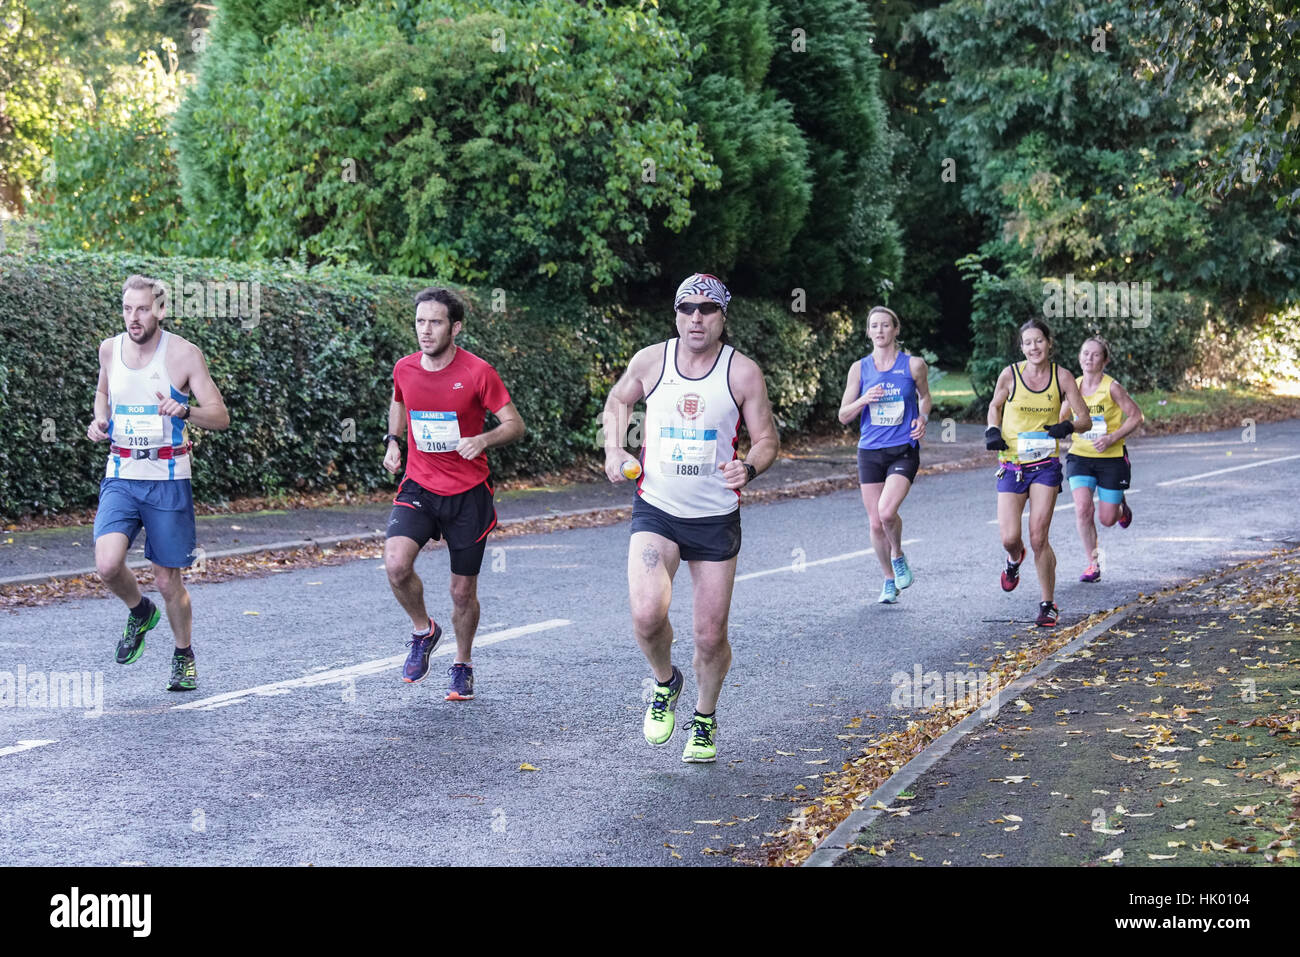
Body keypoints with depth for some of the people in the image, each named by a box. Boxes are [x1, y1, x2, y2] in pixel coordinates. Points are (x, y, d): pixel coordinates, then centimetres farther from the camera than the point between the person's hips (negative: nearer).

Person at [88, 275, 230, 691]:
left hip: (168, 478, -3)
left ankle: (184, 656, 28)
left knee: (168, 580, 3)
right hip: (121, 476, 3)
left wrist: (184, 410, -28)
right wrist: (99, 420, 5)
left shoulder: (183, 354, -8)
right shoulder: (110, 348, 4)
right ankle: (140, 612, 15)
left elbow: (221, 417, -8)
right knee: (107, 565, -18)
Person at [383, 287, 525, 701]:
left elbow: (514, 424, -8)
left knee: (463, 591, 6)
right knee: (395, 564, -23)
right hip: (418, 486, 2)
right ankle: (423, 630, 6)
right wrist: (393, 440, 6)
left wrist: (483, 439, -27)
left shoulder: (478, 372, -12)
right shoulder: (405, 369, -1)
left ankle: (462, 666, 31)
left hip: (468, 494, -2)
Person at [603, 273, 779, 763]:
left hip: (716, 518, 0)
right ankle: (665, 683, 11)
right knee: (647, 613, -22)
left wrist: (749, 468, -23)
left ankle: (705, 718, 33)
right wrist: (614, 450, 2)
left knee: (711, 636, 5)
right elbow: (618, 400, 18)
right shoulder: (650, 360, -2)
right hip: (656, 509, 0)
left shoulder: (743, 372, -6)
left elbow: (767, 438, -1)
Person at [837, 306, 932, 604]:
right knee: (876, 523, 4)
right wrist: (864, 400, -12)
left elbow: (924, 396, 19)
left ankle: (898, 556, 8)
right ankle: (889, 581, 24)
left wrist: (923, 418, -2)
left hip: (904, 451, -3)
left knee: (887, 511, -23)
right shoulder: (860, 368, 4)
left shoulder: (914, 365, -1)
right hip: (870, 452, 3)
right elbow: (843, 416, 7)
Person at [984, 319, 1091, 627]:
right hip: (1012, 465, 1)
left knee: (1038, 538, -7)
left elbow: (1085, 420, 2)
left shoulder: (1062, 377, -2)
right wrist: (993, 431, -5)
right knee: (1009, 538, -7)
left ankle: (1048, 605, 9)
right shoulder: (1010, 375, -3)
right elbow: (995, 405, 15)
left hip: (1046, 465, -1)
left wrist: (1067, 426, -20)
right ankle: (1014, 559, 33)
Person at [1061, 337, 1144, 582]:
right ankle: (1093, 564, -5)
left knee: (1107, 519, 2)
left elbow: (1135, 416, -8)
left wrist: (1112, 438, -18)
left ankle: (1121, 508, 40)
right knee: (1083, 509, -17)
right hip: (1080, 457, 3)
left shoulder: (1112, 387, -12)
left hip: (1111, 458, -3)